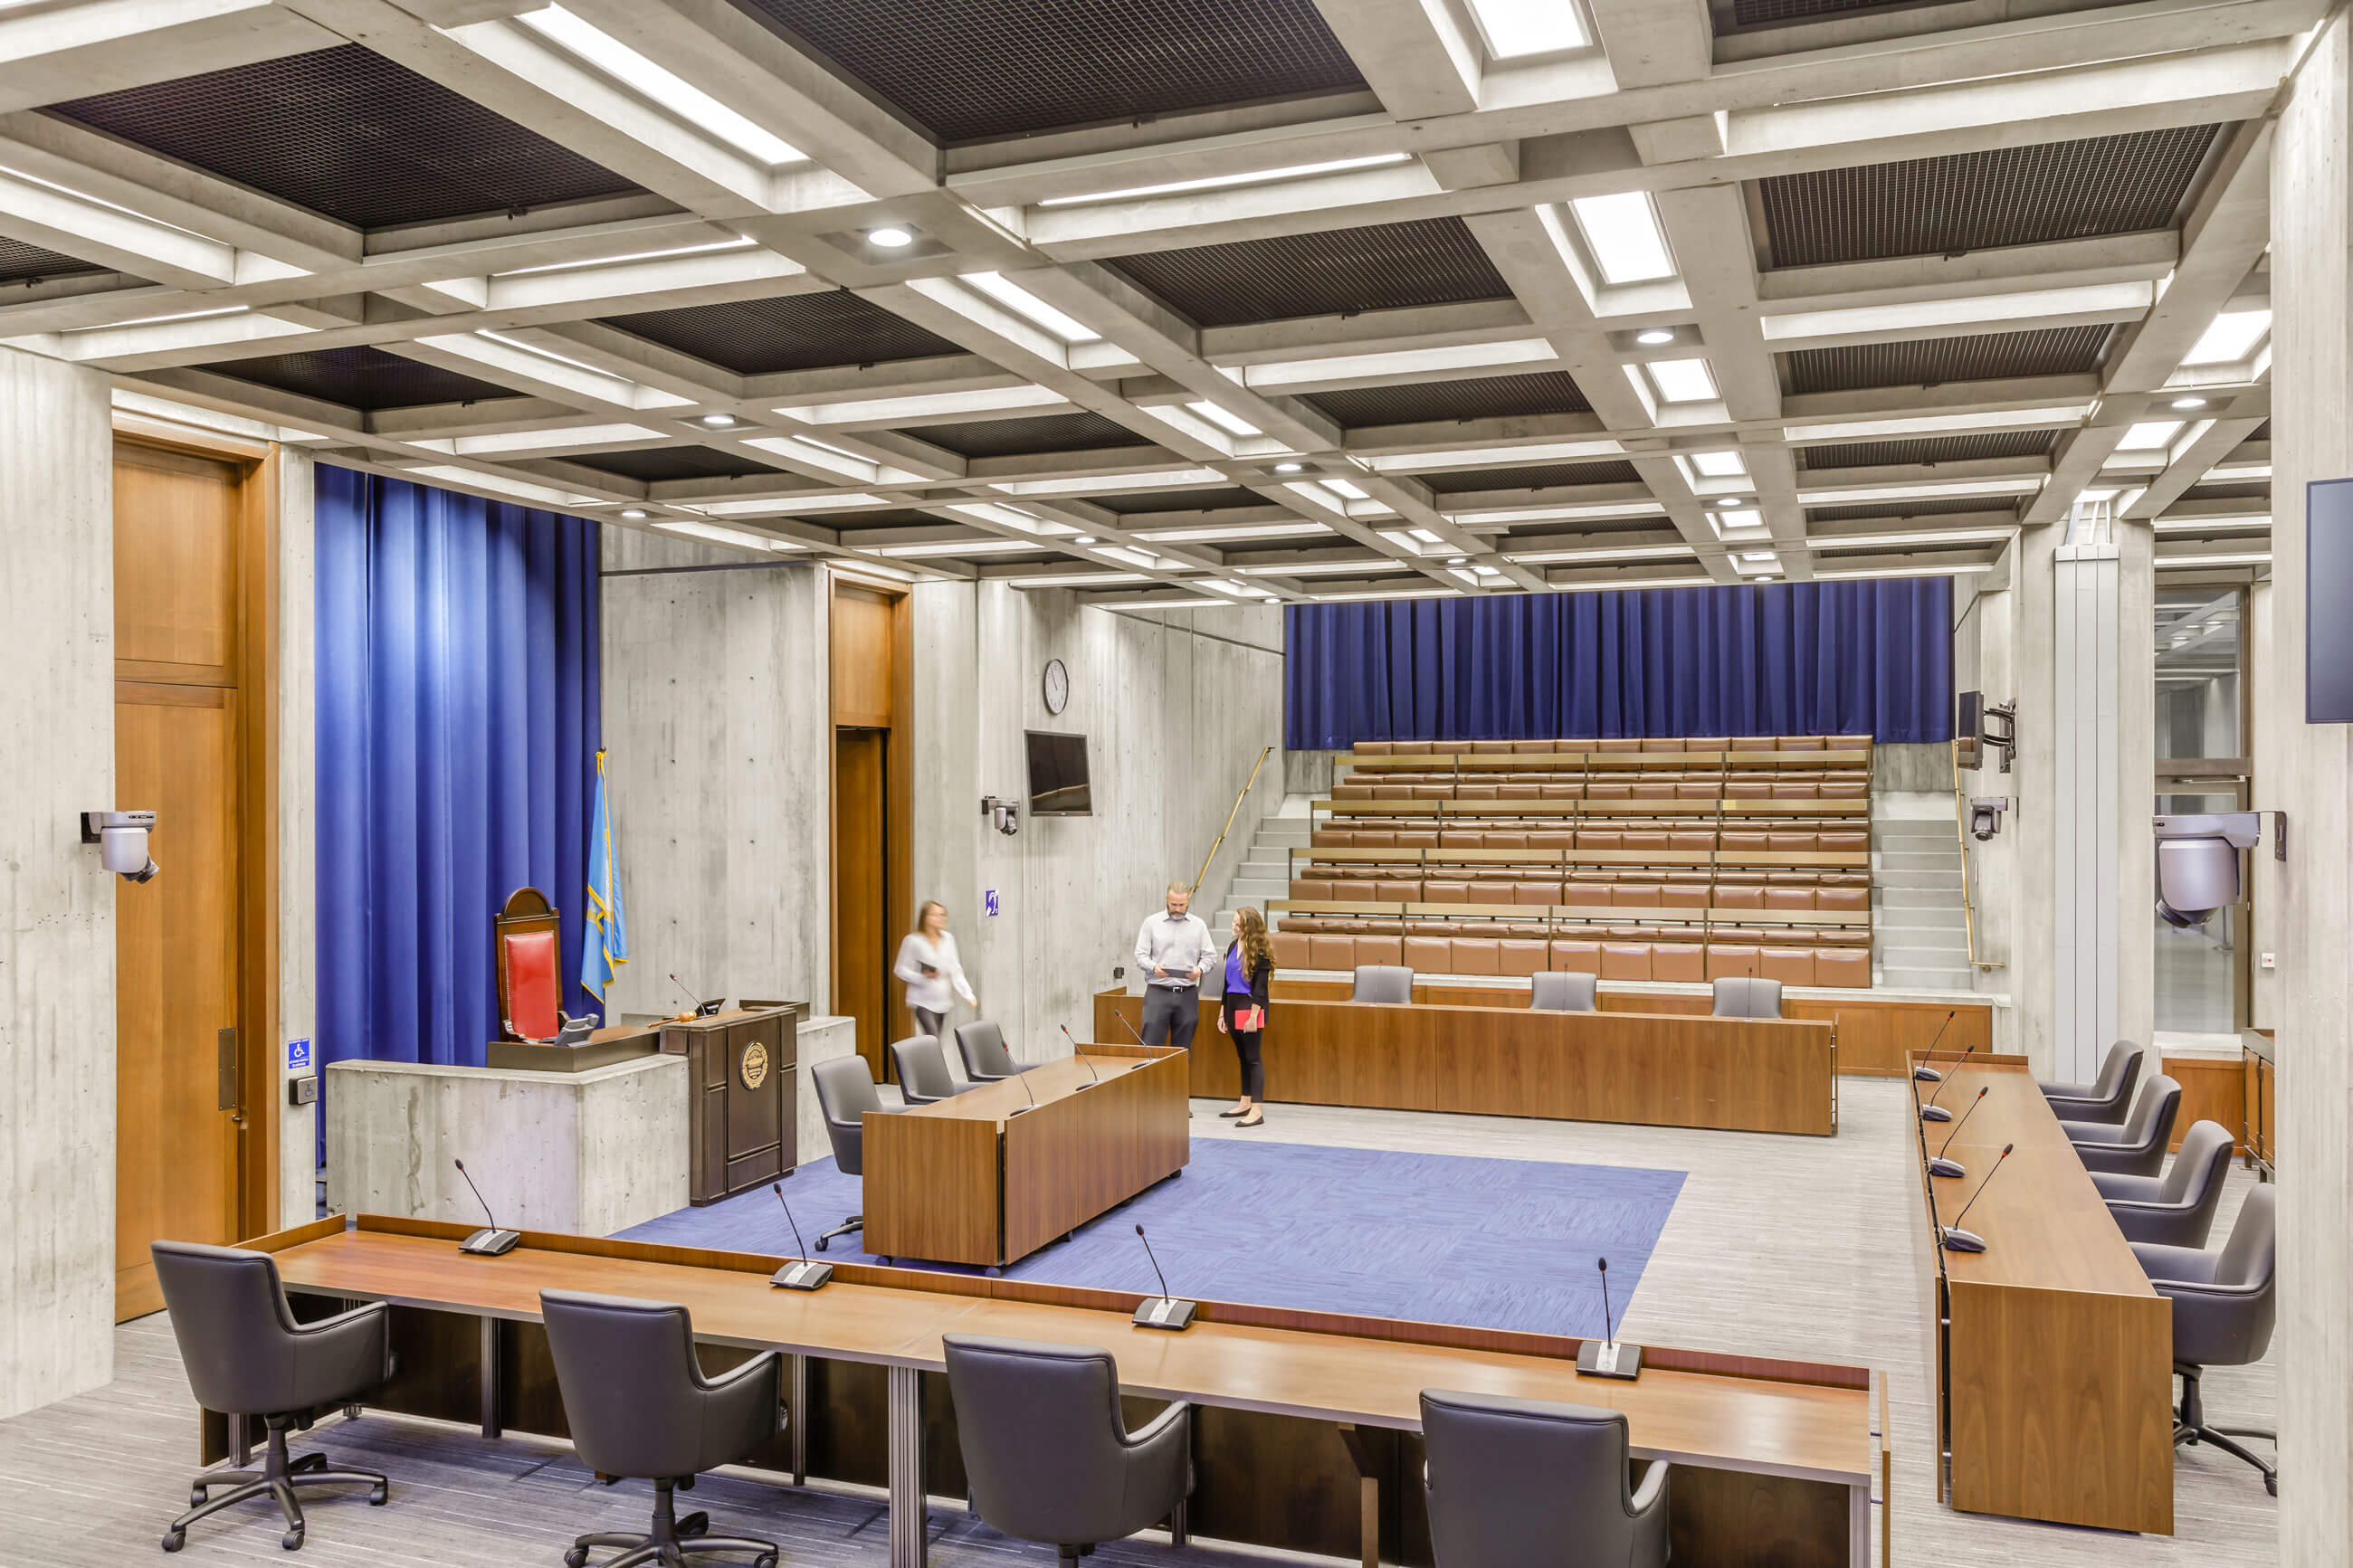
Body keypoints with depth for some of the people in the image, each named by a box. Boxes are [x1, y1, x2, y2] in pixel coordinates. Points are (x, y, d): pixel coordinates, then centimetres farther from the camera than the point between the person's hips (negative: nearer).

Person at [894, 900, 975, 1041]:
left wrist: (967, 995, 2)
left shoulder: (948, 939, 6)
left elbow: (955, 971, 10)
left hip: (941, 1002, 6)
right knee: (933, 1041, -17)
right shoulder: (913, 941, -9)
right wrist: (923, 977, -20)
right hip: (922, 1001, -5)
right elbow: (900, 969, -5)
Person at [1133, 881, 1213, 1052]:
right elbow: (1140, 955, 3)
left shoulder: (1198, 925, 11)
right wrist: (1154, 967, -17)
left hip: (1187, 994, 2)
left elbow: (1208, 955, 10)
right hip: (1158, 993, -2)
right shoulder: (1151, 922, 6)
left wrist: (1200, 968, -11)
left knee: (1182, 1049, 5)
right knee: (1150, 1046, -9)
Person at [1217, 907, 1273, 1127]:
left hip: (1250, 1006, -8)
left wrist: (1253, 1016, -18)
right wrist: (1222, 1013, 18)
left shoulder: (1260, 952, -10)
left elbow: (1260, 987, -13)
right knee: (1243, 1057, 14)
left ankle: (1256, 1110, -6)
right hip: (1232, 1004, 8)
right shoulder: (1233, 947, 13)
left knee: (1252, 1058, -7)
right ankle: (1245, 1103, 22)